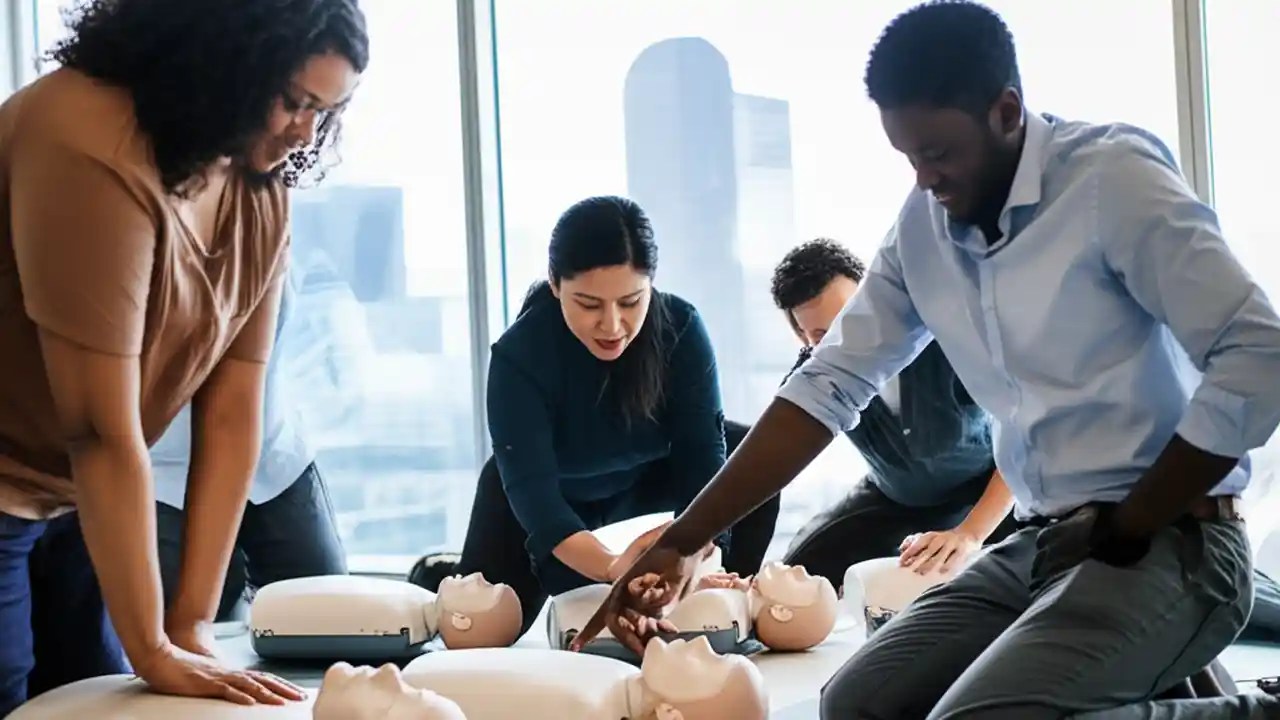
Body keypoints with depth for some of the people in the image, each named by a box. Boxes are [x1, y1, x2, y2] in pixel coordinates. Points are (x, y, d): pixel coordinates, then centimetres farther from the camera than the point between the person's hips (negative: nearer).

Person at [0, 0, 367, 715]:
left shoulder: (262, 192, -4)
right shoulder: (91, 143, -27)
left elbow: (233, 415, -6)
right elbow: (102, 428, -26)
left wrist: (194, 626, -10)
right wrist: (155, 653, -20)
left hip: (68, 501, 7)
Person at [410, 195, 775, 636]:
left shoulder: (681, 329, -30)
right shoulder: (519, 354, -35)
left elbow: (702, 454, -33)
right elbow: (530, 487, -43)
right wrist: (610, 567, -61)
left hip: (645, 478, 2)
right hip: (548, 494, -1)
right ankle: (442, 578, 30)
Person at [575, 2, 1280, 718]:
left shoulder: (1112, 174, -14)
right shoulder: (922, 227, 7)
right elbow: (828, 386, 7)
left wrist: (1127, 535, -13)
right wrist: (681, 544, 1)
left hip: (1167, 543, -7)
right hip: (1042, 543, 8)